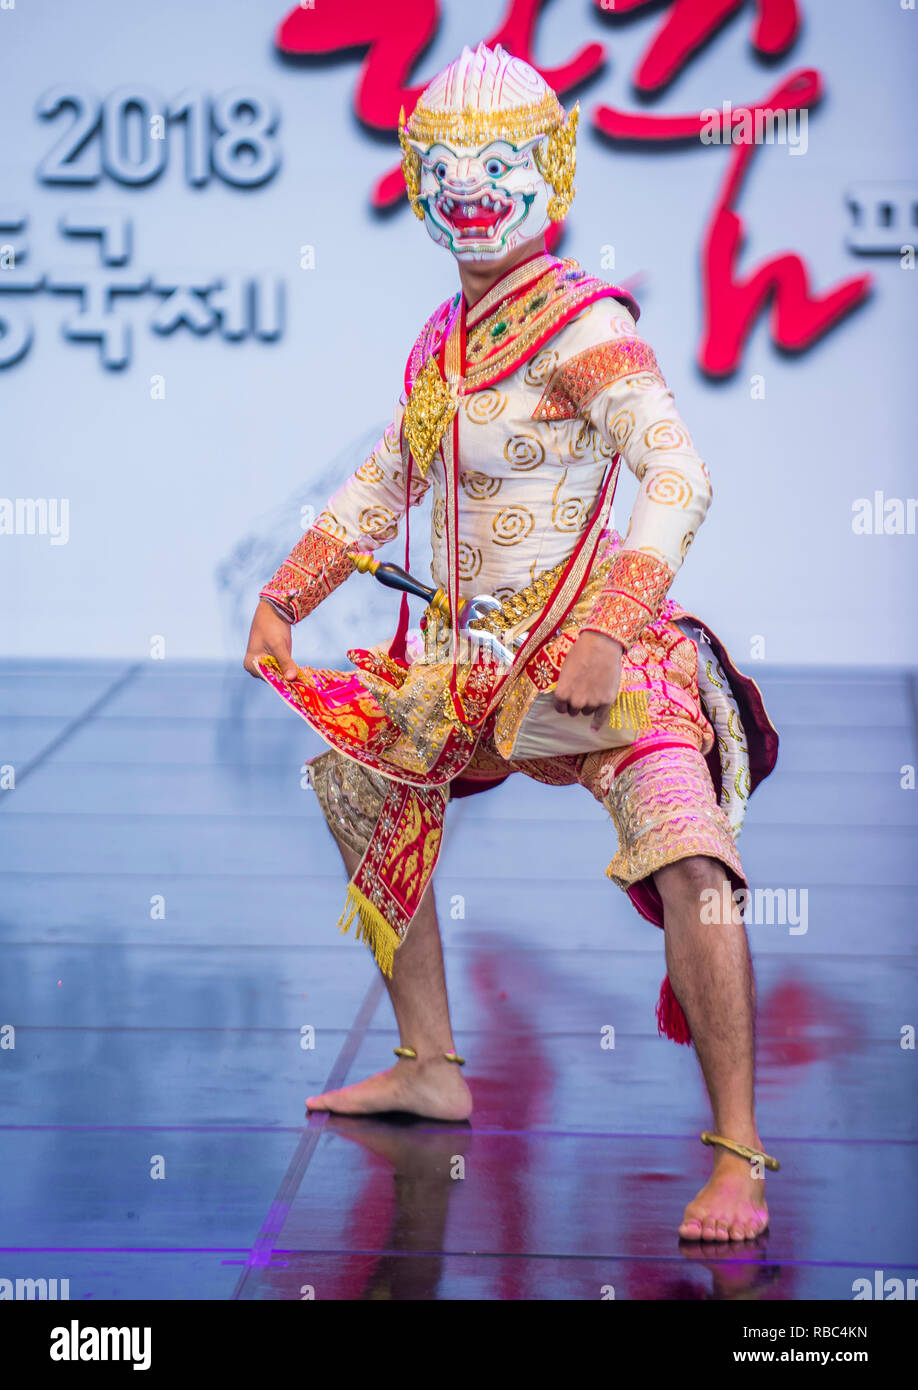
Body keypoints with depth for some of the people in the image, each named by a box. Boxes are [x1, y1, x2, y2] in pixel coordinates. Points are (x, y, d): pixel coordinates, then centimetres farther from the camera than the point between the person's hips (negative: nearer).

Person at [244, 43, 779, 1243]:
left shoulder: (581, 322, -15)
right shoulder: (449, 335, 10)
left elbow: (678, 479, -27)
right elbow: (385, 482, 24)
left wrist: (605, 632, -38)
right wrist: (284, 596, 17)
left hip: (596, 648, -9)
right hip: (471, 654, 9)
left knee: (686, 853, -29)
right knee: (358, 783, 21)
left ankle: (739, 1157, -21)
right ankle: (432, 1069, 31)